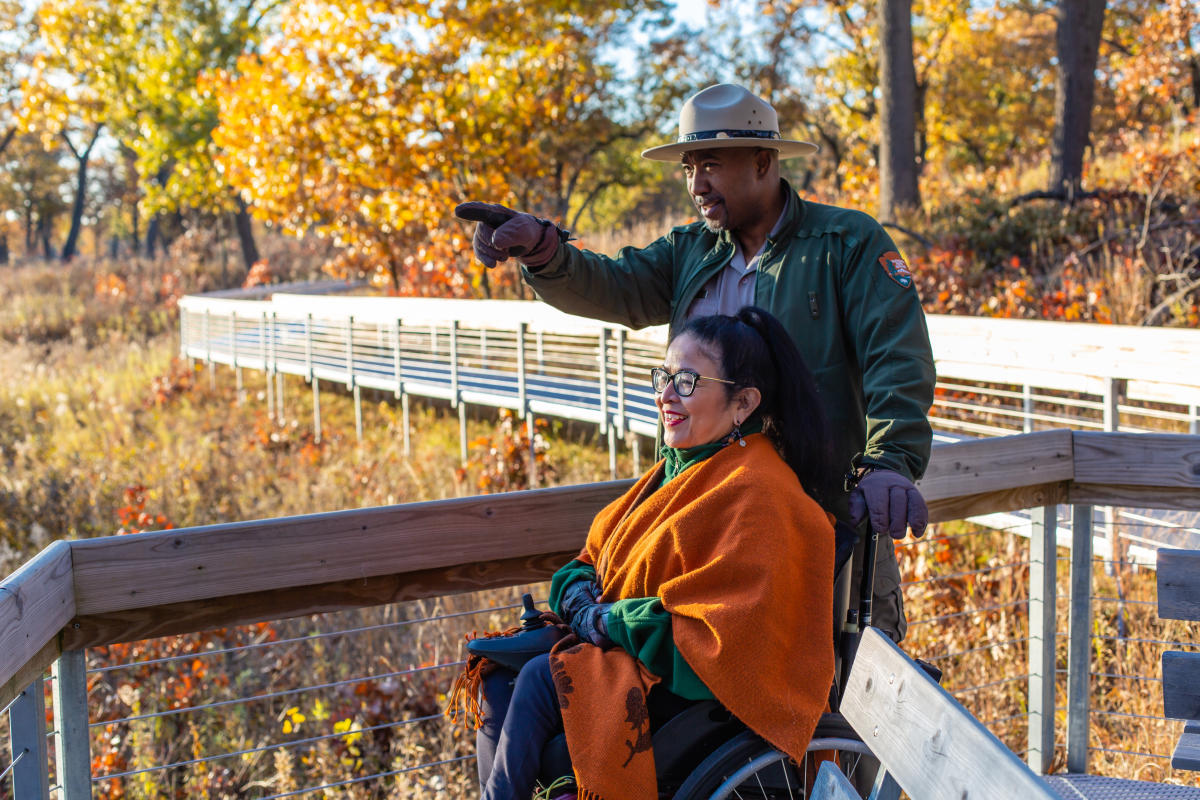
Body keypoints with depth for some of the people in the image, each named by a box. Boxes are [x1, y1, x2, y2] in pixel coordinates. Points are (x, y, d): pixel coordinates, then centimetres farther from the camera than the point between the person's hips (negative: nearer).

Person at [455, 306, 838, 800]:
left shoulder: (756, 495, -18)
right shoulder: (679, 470, 12)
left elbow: (715, 635, -24)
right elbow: (596, 554, 18)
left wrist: (601, 621, -17)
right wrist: (581, 595, -6)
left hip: (702, 684, -9)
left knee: (541, 680, -22)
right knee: (499, 671, -6)